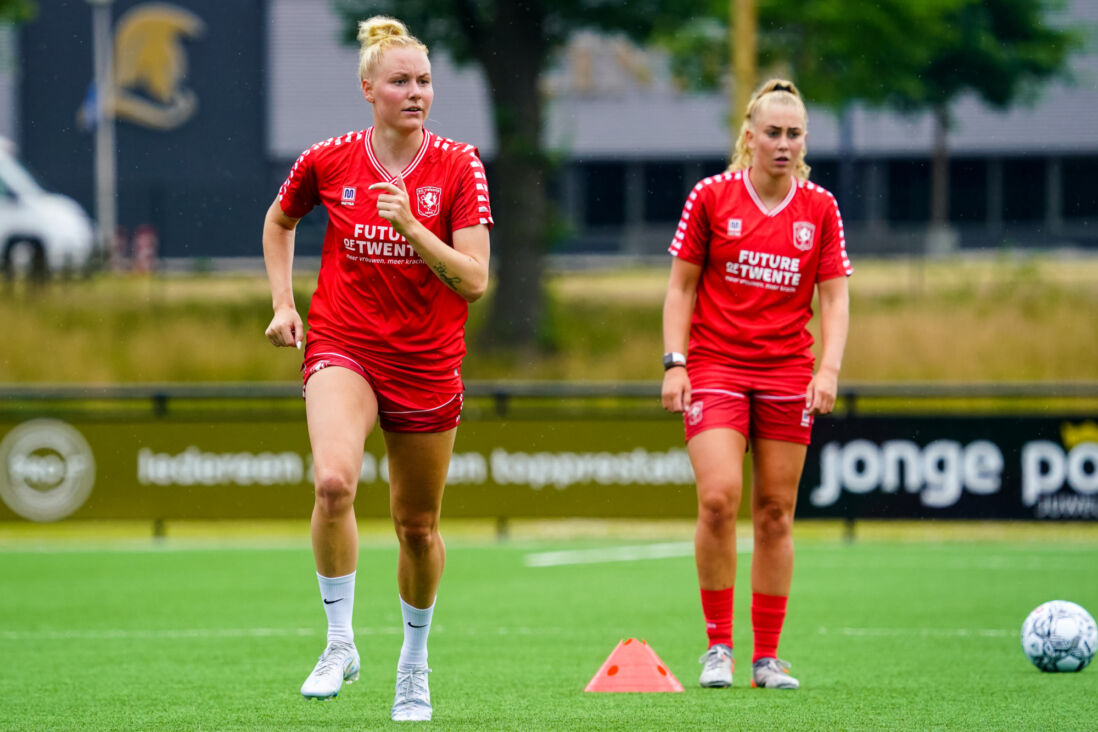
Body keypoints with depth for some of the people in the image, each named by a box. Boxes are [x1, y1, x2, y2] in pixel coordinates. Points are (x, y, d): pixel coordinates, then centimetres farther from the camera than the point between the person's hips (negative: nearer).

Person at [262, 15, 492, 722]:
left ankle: (414, 664, 34)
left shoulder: (459, 167, -8)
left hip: (427, 363, 1)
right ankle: (340, 643, -14)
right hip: (342, 347, -1)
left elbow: (473, 281, -15)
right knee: (334, 481, -29)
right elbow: (280, 221, 18)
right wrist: (283, 303, 8)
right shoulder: (327, 161, -5)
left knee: (419, 524, 11)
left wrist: (412, 227, -27)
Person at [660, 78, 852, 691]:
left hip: (788, 374, 2)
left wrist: (829, 369, -10)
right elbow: (681, 288, 3)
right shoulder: (711, 197, -1)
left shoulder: (820, 209, 4)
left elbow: (835, 299, 4)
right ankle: (718, 645, -4)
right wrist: (675, 363, -6)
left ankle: (768, 657, 9)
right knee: (718, 498, -17)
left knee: (776, 513, 3)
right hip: (714, 367, -2)